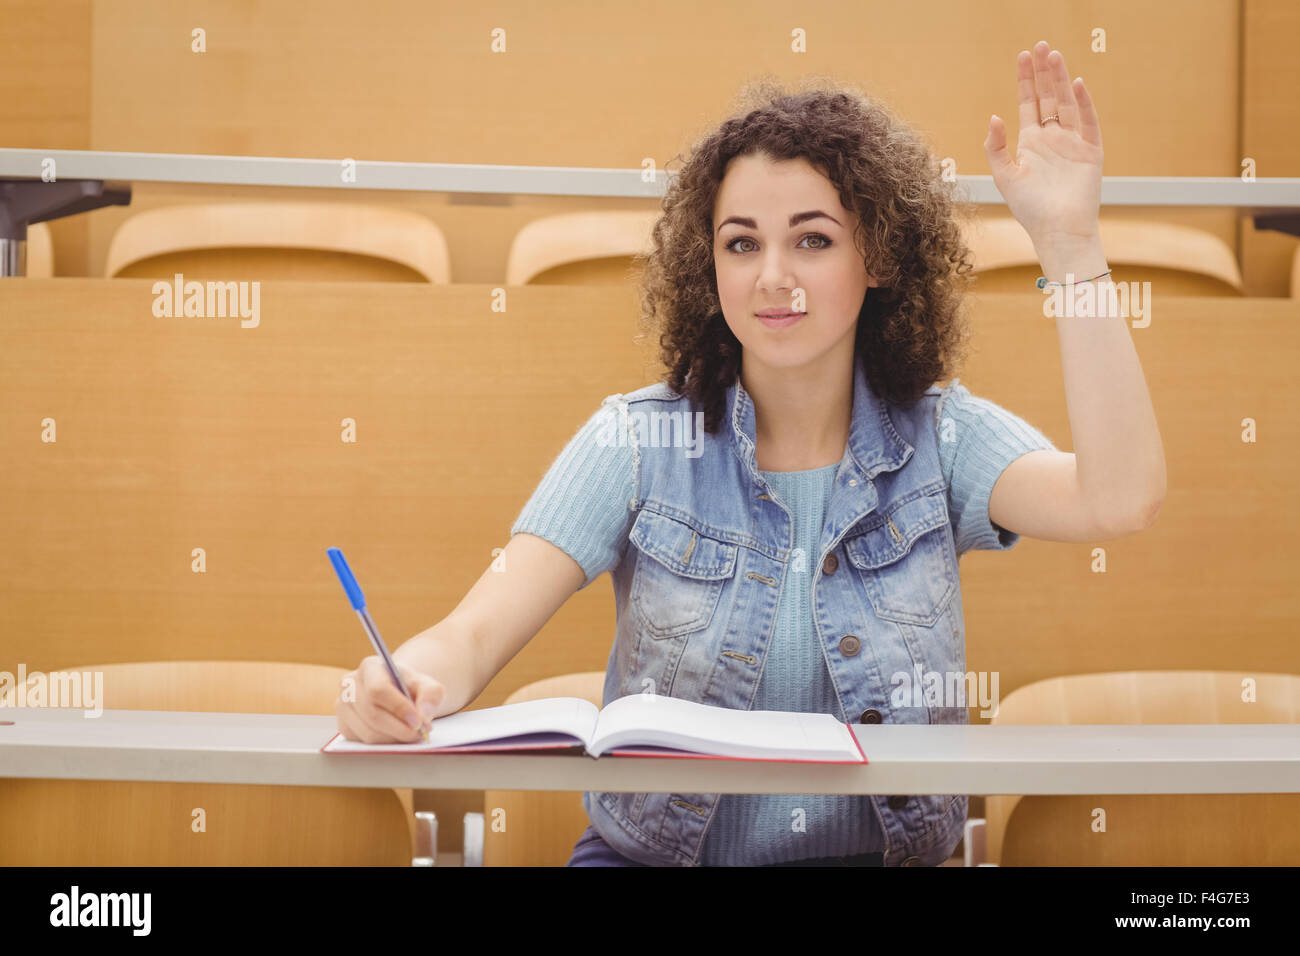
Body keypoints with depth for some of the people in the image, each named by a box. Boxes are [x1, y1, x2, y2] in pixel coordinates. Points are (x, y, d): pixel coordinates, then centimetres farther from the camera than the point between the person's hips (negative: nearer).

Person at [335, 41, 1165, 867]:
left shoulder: (942, 437, 1)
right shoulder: (638, 441, -2)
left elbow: (1120, 501, -18)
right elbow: (481, 630, -12)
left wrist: (1070, 241, -20)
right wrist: (410, 684, -36)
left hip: (885, 851, 2)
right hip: (648, 852, -2)